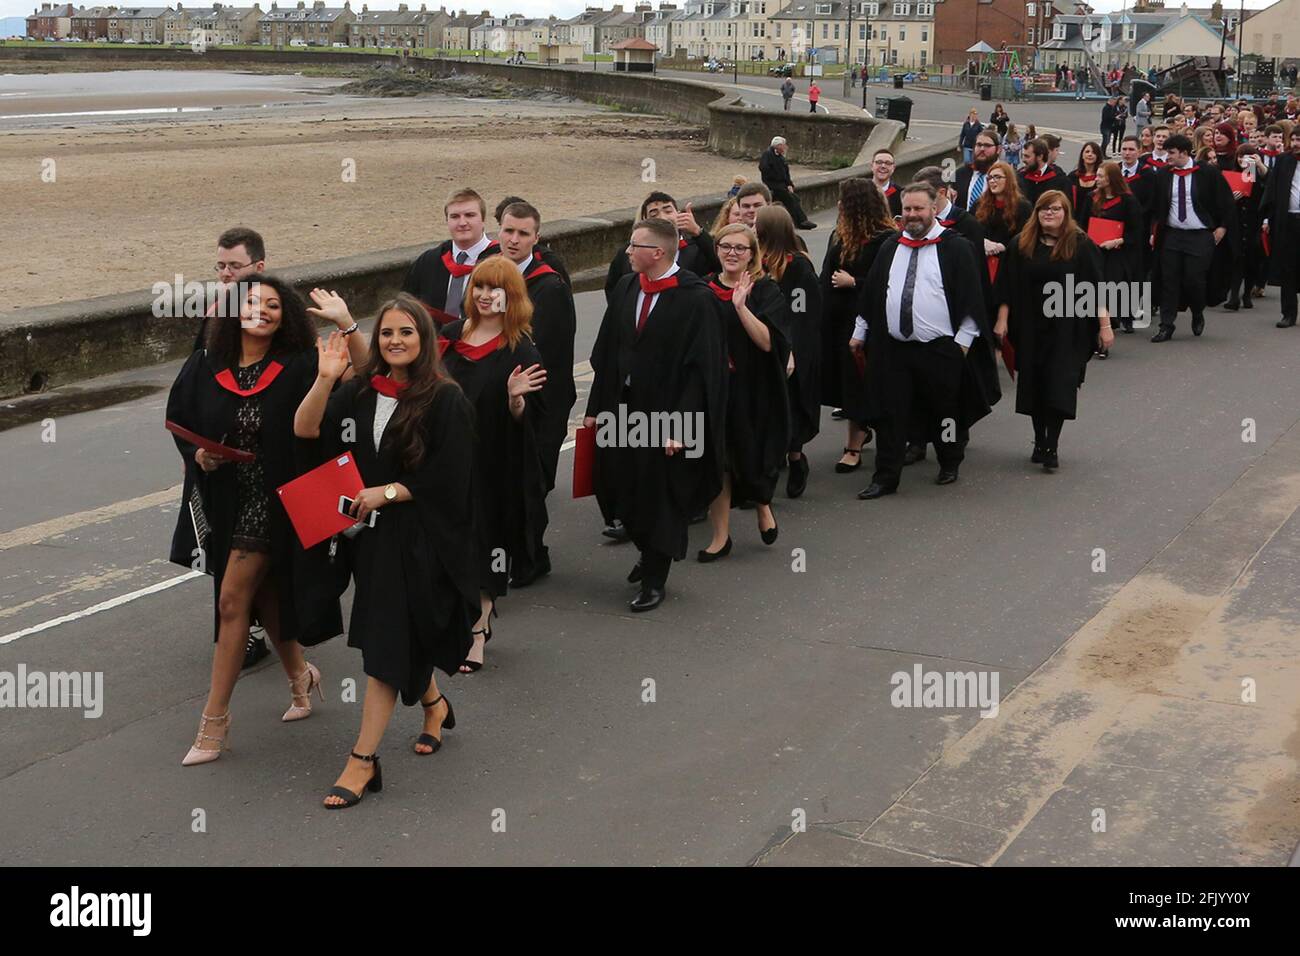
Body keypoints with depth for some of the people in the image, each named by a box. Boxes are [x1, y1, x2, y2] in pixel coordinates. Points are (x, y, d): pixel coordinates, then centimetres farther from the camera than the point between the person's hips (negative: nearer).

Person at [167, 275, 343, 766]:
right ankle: (299, 674, 43)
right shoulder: (204, 368, 1)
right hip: (223, 499, 5)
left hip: (272, 500, -5)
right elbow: (179, 421, 12)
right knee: (262, 594, 18)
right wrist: (198, 455, -9)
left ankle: (214, 720, 4)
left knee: (232, 600, -7)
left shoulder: (299, 370, -11)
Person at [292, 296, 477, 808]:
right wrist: (326, 379, -17)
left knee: (388, 644, -6)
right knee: (404, 639, 18)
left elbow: (448, 477, -12)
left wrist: (387, 491, -15)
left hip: (418, 538, -6)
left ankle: (363, 759, -1)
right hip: (371, 535, 6)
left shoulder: (446, 400, -10)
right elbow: (305, 429, -5)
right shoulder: (360, 392, 5)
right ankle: (434, 703, 46)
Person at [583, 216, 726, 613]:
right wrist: (596, 407, 7)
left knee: (660, 496, 6)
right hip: (622, 406, 6)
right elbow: (606, 352, 8)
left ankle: (655, 580, 23)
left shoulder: (696, 299, -16)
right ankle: (650, 554, 41)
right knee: (622, 487, 15)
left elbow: (701, 369, -17)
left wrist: (680, 426, -20)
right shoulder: (626, 288, 3)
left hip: (665, 412, -6)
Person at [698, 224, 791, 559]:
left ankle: (762, 505, 39)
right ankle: (721, 536, 11)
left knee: (750, 457, 7)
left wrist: (741, 307, -26)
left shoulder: (765, 291, -4)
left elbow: (768, 341, -17)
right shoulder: (702, 289, 5)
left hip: (752, 390, -2)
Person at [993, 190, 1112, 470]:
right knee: (1034, 385, 8)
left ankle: (1051, 447, 1)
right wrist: (1002, 320, -1)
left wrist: (1104, 325, -9)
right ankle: (1039, 441, 21)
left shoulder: (1080, 245, -4)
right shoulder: (1021, 246, 3)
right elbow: (1007, 287, 6)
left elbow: (1096, 287, -6)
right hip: (1031, 327, 3)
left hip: (1068, 329, -3)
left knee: (1059, 386, -4)